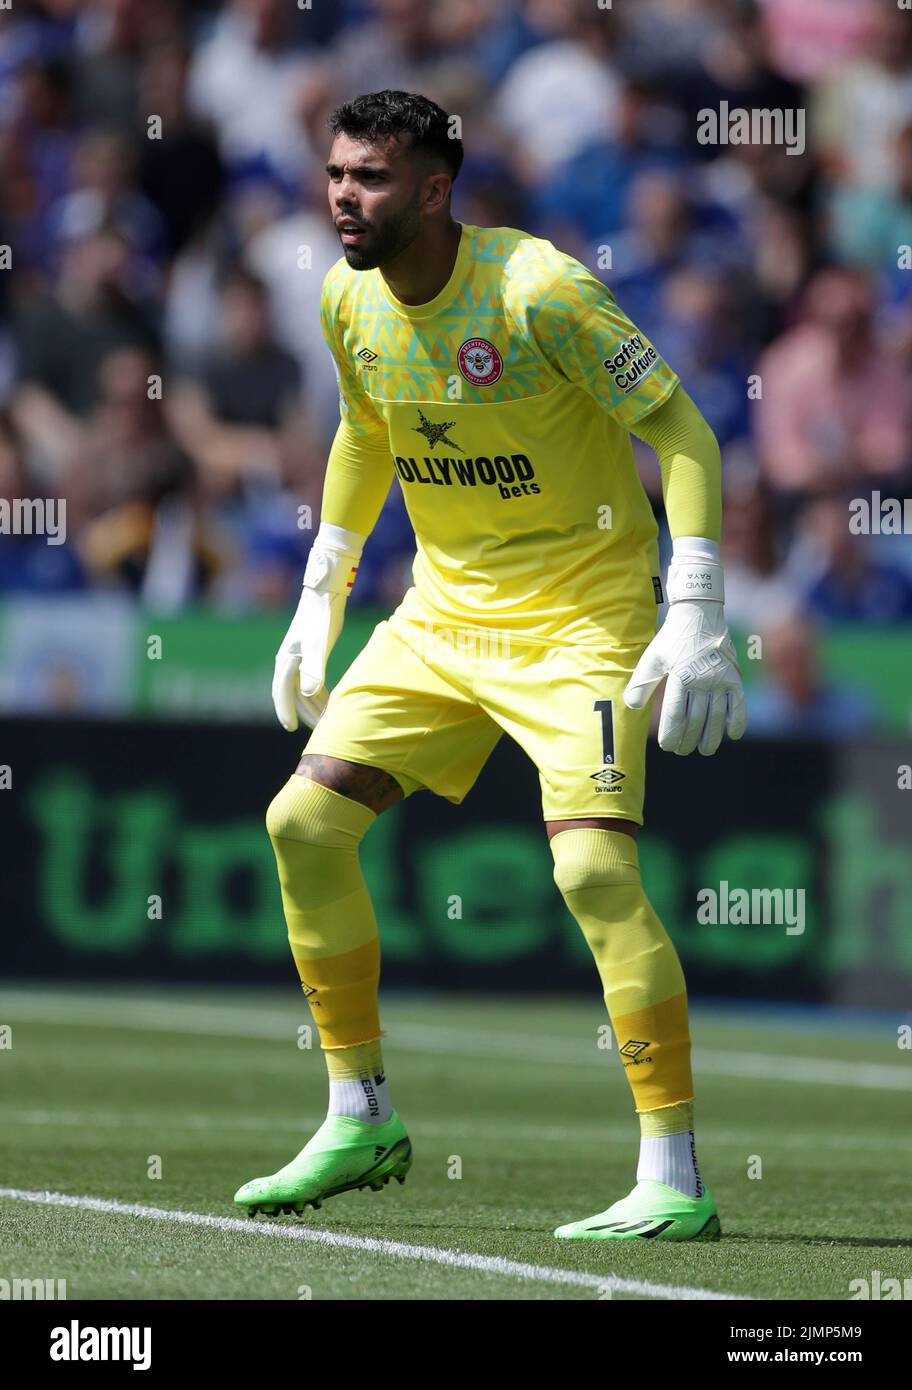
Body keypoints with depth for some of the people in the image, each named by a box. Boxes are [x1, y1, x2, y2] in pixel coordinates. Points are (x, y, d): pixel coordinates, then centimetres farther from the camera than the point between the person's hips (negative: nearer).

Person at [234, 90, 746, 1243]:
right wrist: (319, 601, 18)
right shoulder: (349, 302, 0)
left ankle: (674, 1181, -17)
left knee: (593, 865, -22)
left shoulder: (535, 289, -21)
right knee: (304, 822, 0)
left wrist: (696, 618, -25)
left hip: (581, 616, -7)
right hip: (442, 609, 7)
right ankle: (361, 1120, 15)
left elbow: (682, 431, -18)